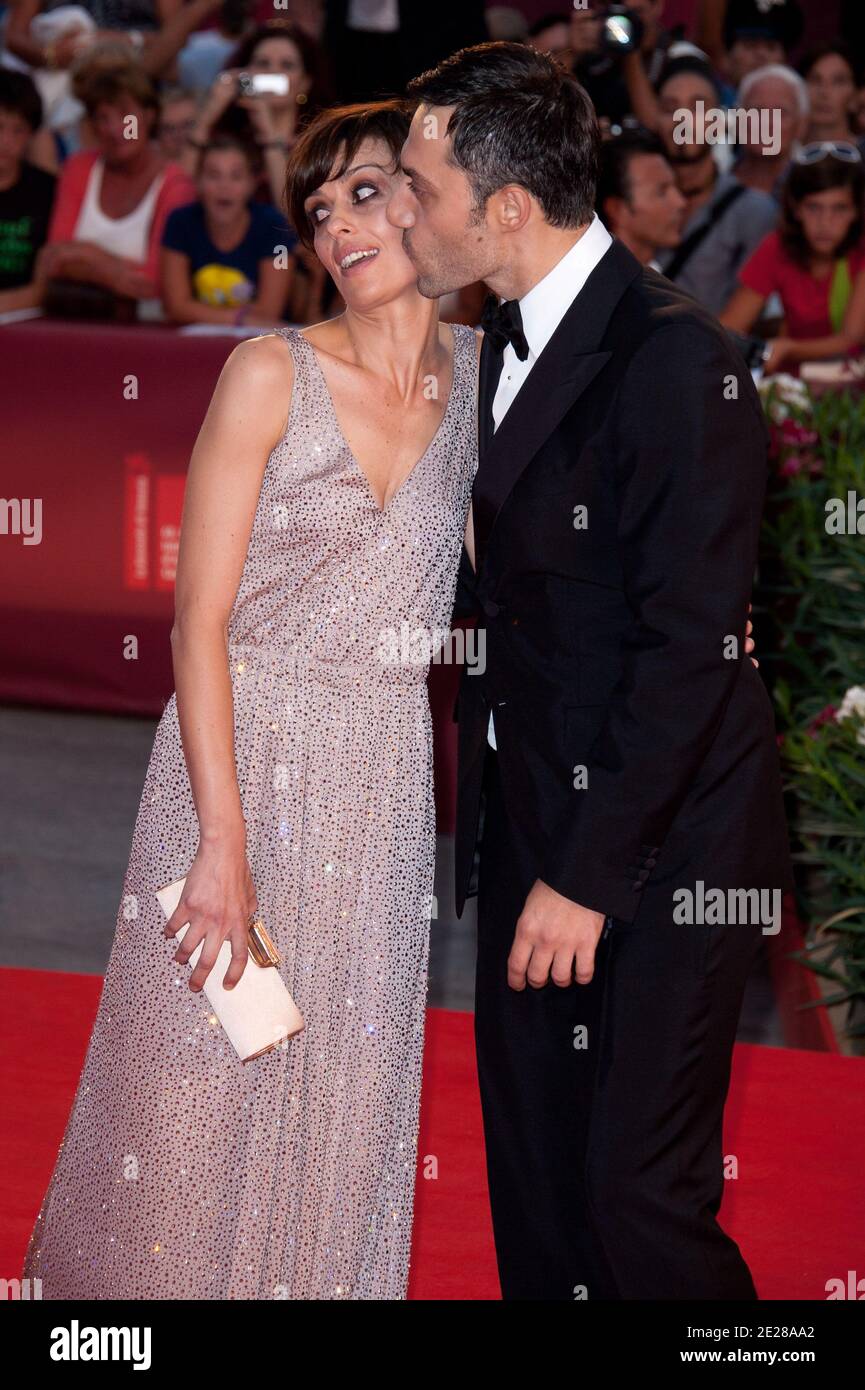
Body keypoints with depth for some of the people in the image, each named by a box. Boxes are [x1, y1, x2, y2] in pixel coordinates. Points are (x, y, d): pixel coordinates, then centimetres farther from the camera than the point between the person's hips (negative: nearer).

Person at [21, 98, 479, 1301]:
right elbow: (201, 620, -10)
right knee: (198, 1095, 3)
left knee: (341, 1104, 10)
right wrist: (224, 842, -16)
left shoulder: (480, 370, 4)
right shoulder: (272, 373, -7)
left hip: (385, 788, 3)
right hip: (244, 760, -3)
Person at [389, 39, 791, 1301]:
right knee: (533, 1184, 14)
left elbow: (688, 647, -21)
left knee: (640, 1193, -3)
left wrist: (590, 875, -19)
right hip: (535, 822, 8)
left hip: (657, 848, -8)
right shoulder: (504, 344, 10)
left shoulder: (676, 360, -19)